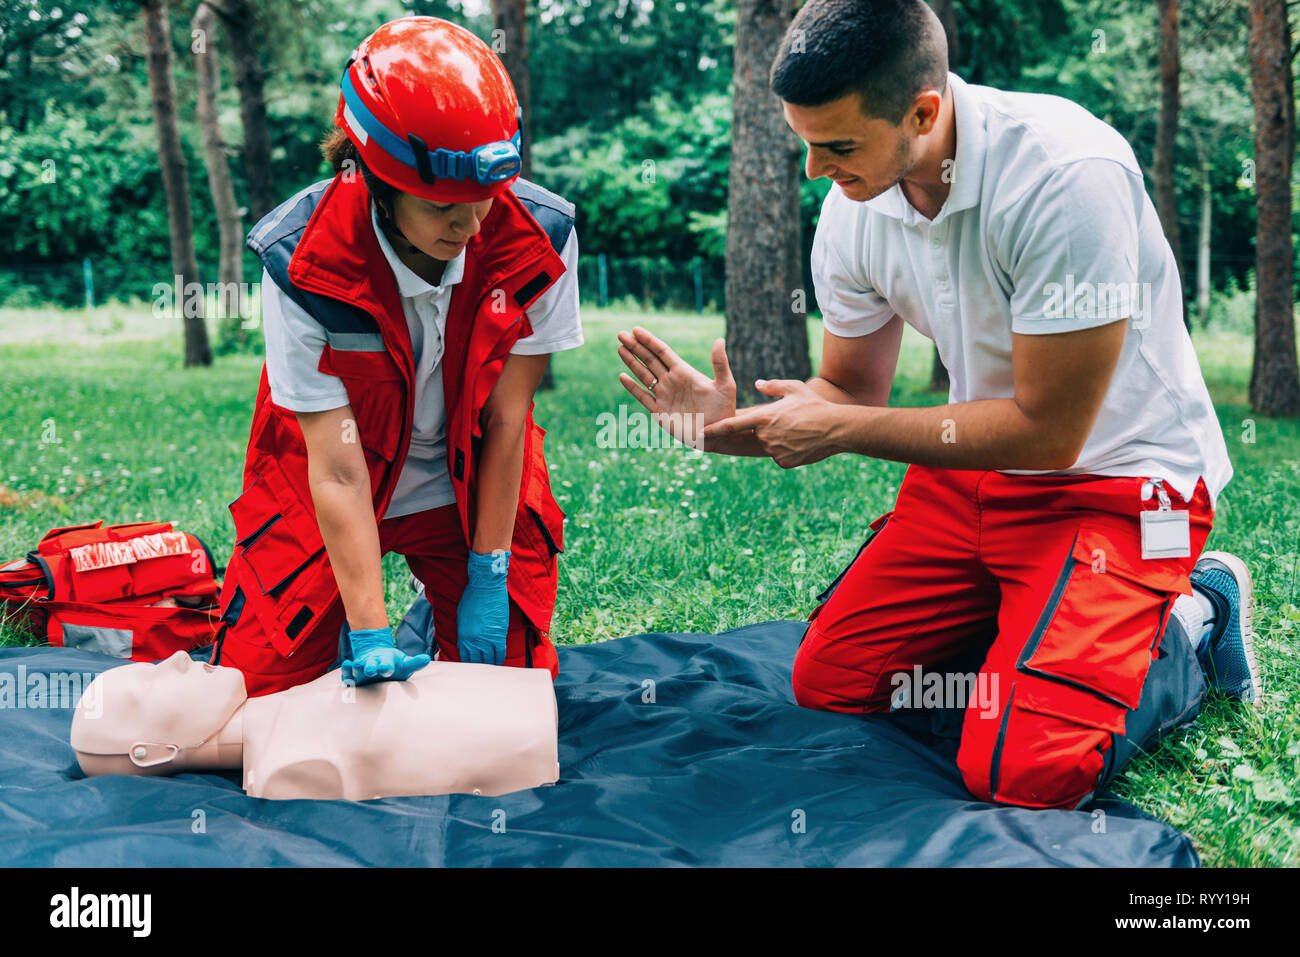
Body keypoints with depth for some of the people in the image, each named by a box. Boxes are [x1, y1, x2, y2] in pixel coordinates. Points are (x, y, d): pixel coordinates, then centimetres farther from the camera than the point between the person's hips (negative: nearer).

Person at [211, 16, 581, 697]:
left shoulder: (540, 237, -24)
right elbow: (336, 466, -27)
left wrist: (489, 578, -13)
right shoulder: (304, 264, -29)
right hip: (334, 496, -1)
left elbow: (504, 421, -16)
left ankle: (444, 620, 36)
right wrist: (369, 635, -29)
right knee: (259, 687, -2)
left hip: (471, 488, 1)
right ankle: (394, 624, 31)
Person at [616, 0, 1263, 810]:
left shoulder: (1067, 174, -28)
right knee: (828, 681, 1)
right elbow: (852, 397, 6)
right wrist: (731, 427, -14)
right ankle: (1028, 626, 19)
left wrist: (841, 429, -20)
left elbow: (1047, 431, -24)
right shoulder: (852, 211, -7)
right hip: (974, 470, 7)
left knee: (1022, 769, -20)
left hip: (1119, 476, -6)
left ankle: (1190, 625, 7)